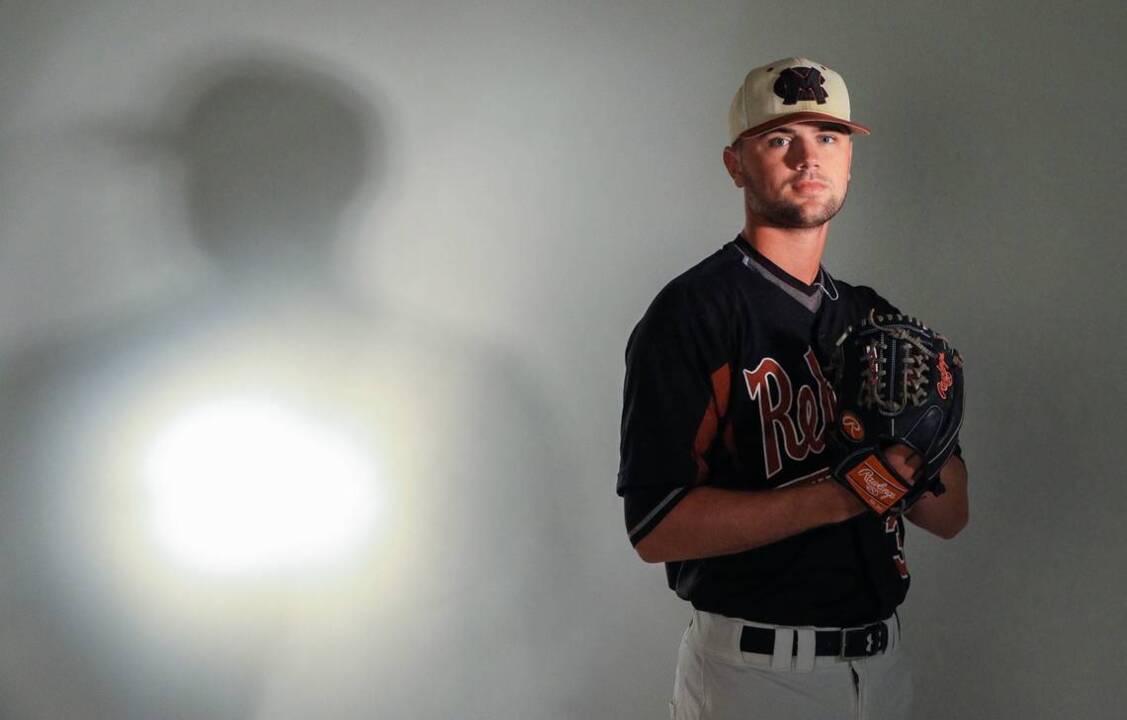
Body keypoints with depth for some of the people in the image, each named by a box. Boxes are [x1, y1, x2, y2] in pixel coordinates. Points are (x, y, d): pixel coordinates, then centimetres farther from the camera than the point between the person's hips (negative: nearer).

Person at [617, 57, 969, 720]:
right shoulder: (692, 311, -13)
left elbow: (951, 515, 6)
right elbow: (655, 527, -21)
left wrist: (916, 445, -14)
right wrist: (839, 494, -23)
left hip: (884, 662, 7)